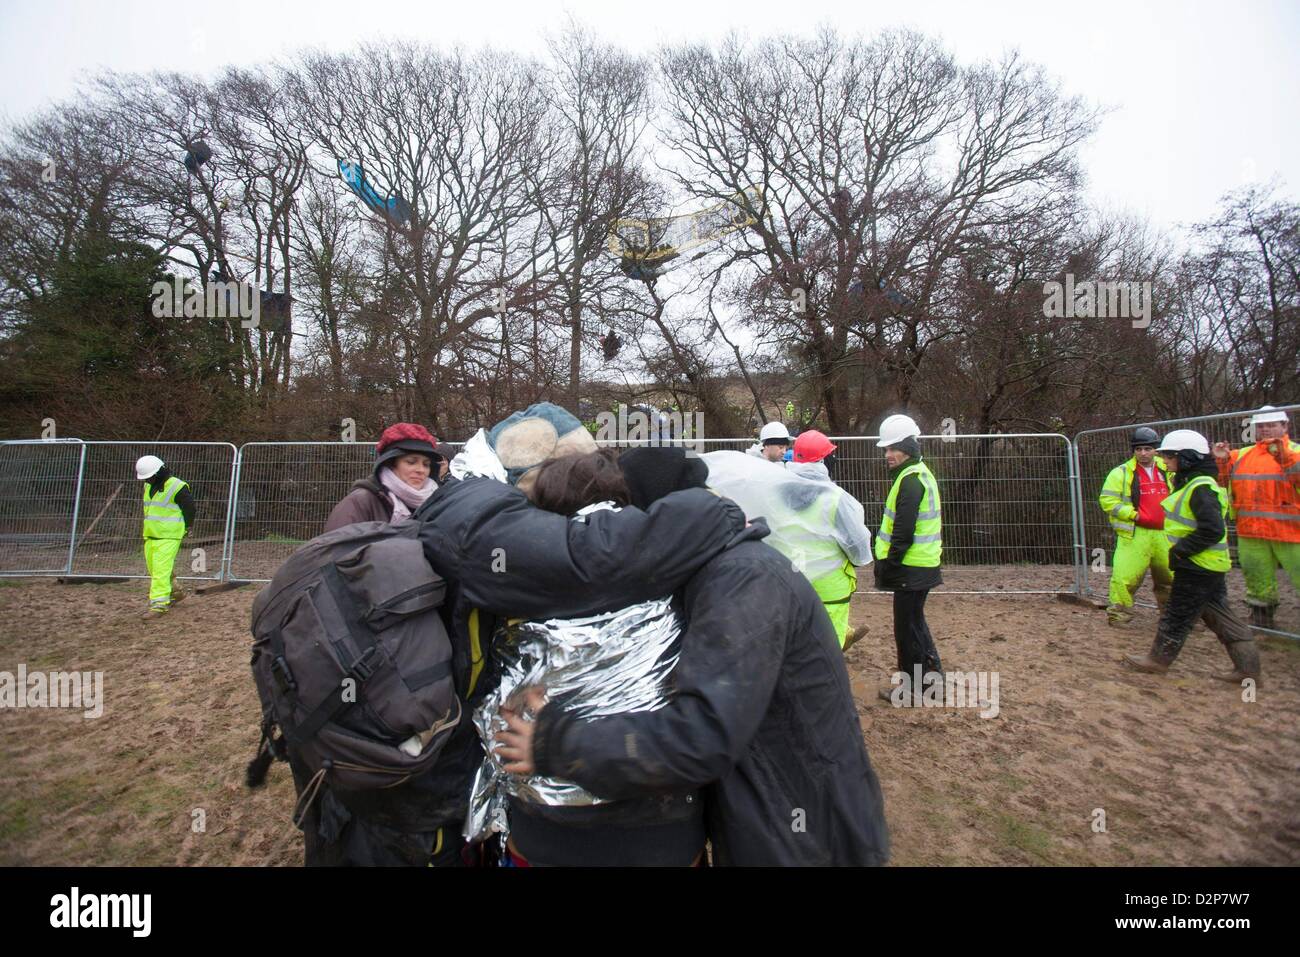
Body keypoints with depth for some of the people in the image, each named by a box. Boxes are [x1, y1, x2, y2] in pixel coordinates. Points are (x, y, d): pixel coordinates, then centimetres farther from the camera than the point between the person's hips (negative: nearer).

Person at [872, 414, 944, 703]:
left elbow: (903, 532, -22)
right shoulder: (921, 474, 14)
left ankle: (911, 685, 13)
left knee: (907, 625, 2)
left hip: (912, 567, -10)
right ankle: (931, 673, 31)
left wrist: (889, 565, -16)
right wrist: (890, 565, 19)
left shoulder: (910, 480, -19)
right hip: (921, 565, 10)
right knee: (914, 620, 21)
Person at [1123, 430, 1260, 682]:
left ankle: (1159, 659, 15)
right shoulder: (1191, 484, 12)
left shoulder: (1201, 488, -20)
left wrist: (1179, 550, -20)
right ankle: (1247, 667, 20)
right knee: (1219, 616, 15)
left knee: (1177, 615, 3)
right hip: (1210, 566, 10)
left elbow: (1213, 529, -27)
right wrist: (1180, 550, 11)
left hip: (1197, 567, -10)